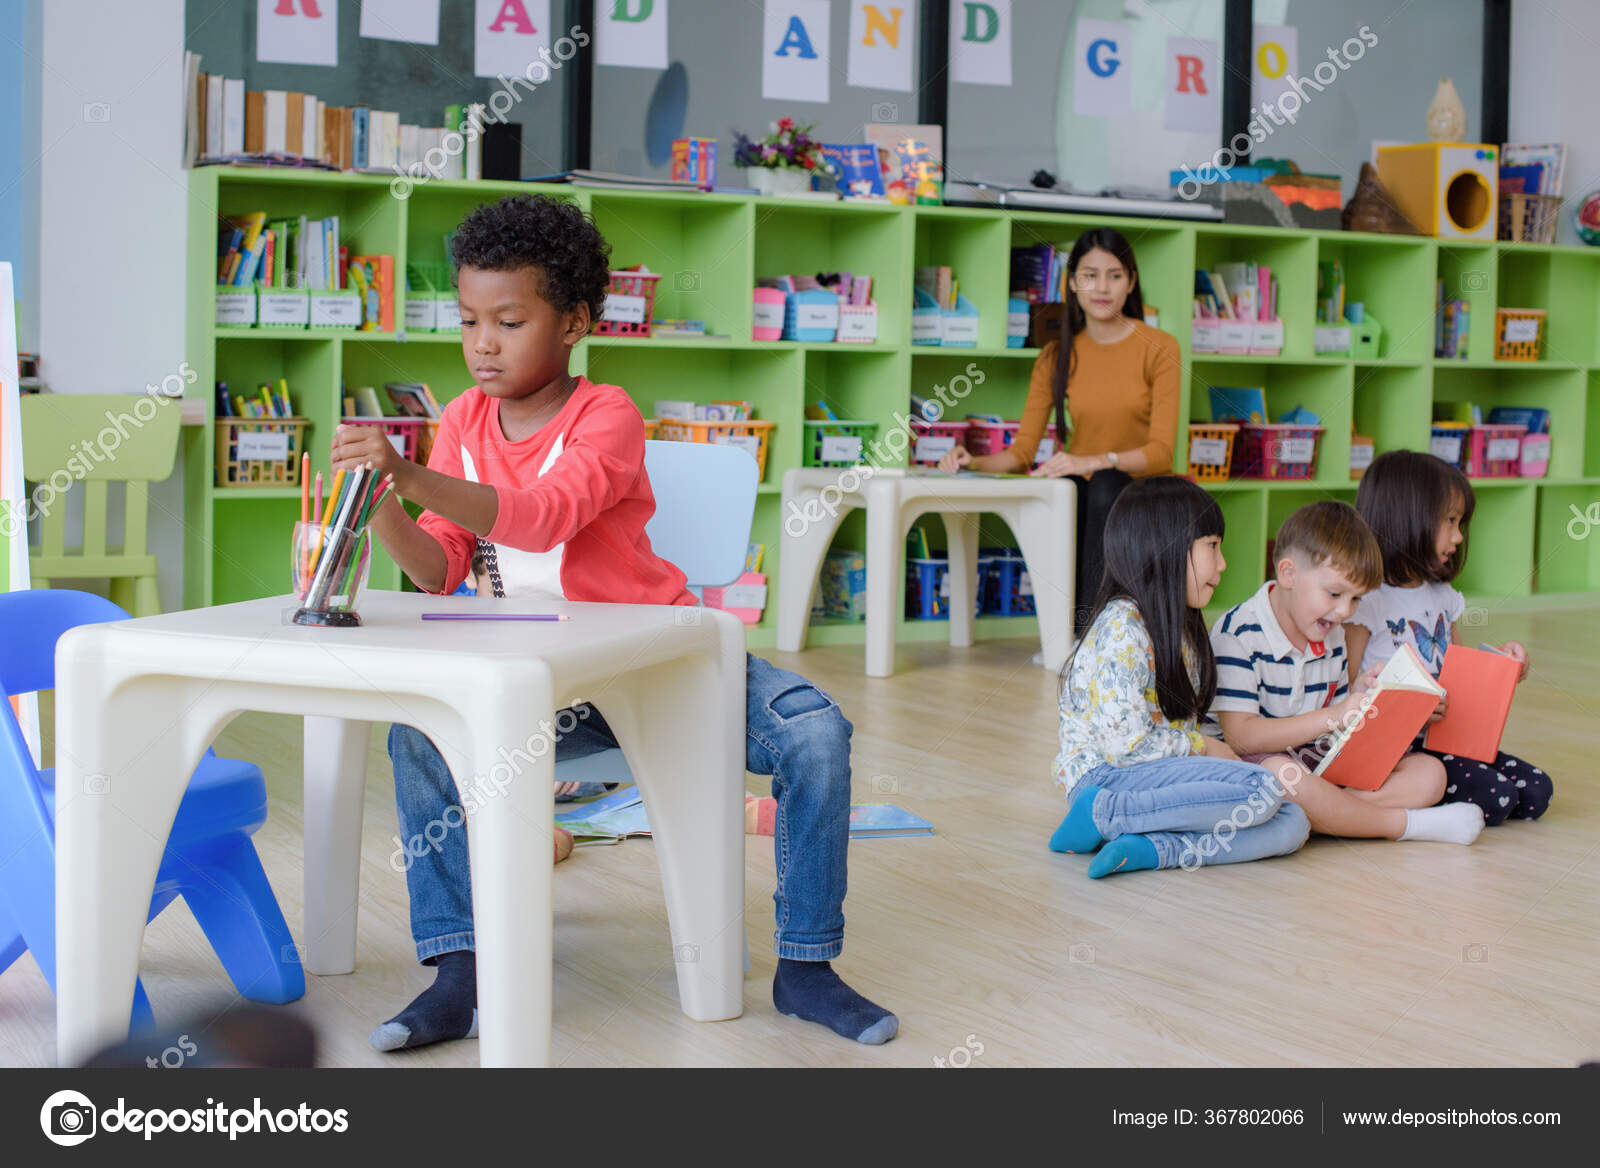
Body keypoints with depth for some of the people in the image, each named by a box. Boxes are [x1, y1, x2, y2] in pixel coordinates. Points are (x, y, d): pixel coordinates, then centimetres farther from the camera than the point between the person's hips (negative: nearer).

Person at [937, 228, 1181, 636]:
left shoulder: (1158, 348, -2)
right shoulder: (1057, 357, 8)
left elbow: (1161, 451, -13)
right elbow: (1022, 452, 3)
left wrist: (1095, 461, -30)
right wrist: (974, 463, -18)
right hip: (1082, 499, 2)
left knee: (1106, 484, -36)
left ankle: (1090, 626, -34)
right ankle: (1065, 628, -27)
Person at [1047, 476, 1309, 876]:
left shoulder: (1180, 626, 17)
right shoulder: (1122, 629, -14)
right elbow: (1125, 745, -20)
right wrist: (1203, 747, -6)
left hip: (1162, 774, 9)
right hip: (1103, 777, -9)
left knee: (1290, 825, -9)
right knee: (1261, 790, -24)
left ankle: (1151, 848, -21)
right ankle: (1103, 814, -17)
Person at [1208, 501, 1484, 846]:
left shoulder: (1332, 636, 11)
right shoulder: (1238, 633, -14)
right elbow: (1240, 736, -23)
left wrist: (1356, 696, -5)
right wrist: (1331, 717, -26)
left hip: (1321, 764, 8)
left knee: (1429, 773, -6)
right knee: (1282, 775, -42)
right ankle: (1406, 823, -22)